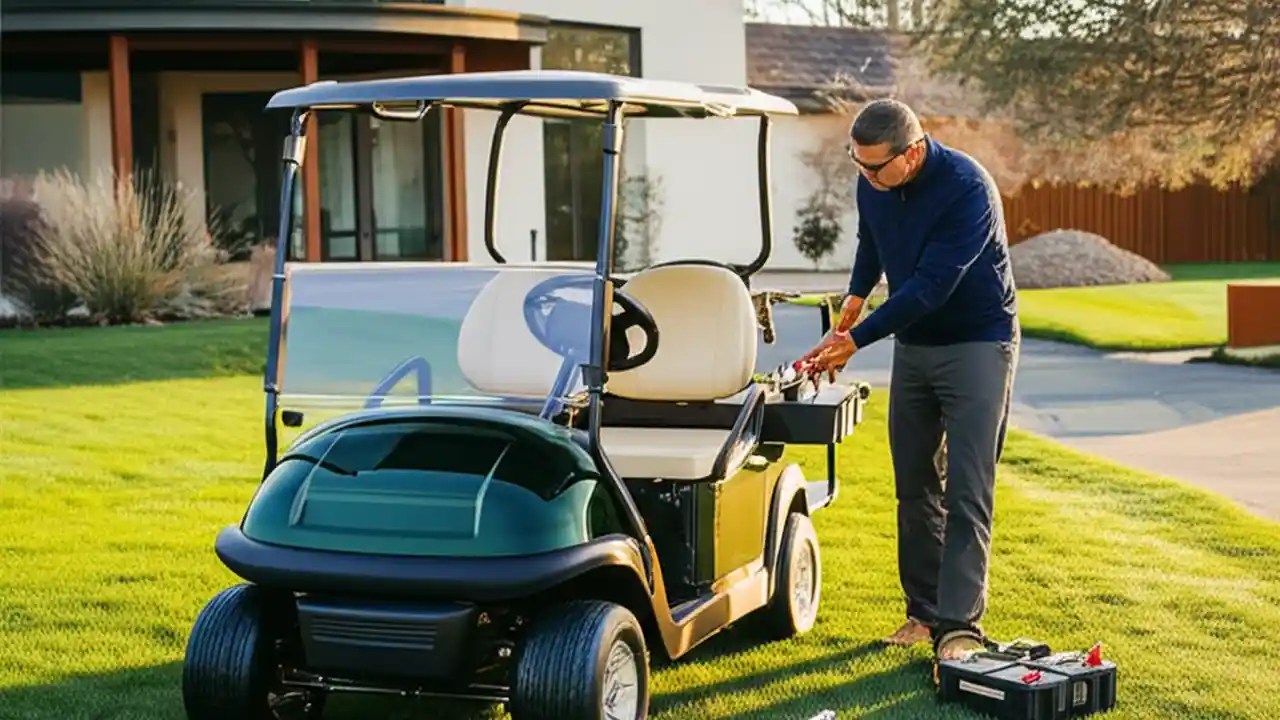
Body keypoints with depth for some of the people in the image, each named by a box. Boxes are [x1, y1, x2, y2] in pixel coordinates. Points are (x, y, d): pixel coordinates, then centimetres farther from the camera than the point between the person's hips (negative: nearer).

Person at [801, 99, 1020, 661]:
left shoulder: (967, 188, -27)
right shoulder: (872, 183, -5)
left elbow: (931, 286, -29)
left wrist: (856, 339, -26)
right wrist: (853, 301, 10)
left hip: (977, 343, -7)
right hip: (912, 342, 7)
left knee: (966, 491, -11)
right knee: (915, 485, 8)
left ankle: (959, 623, -12)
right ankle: (924, 610, 18)